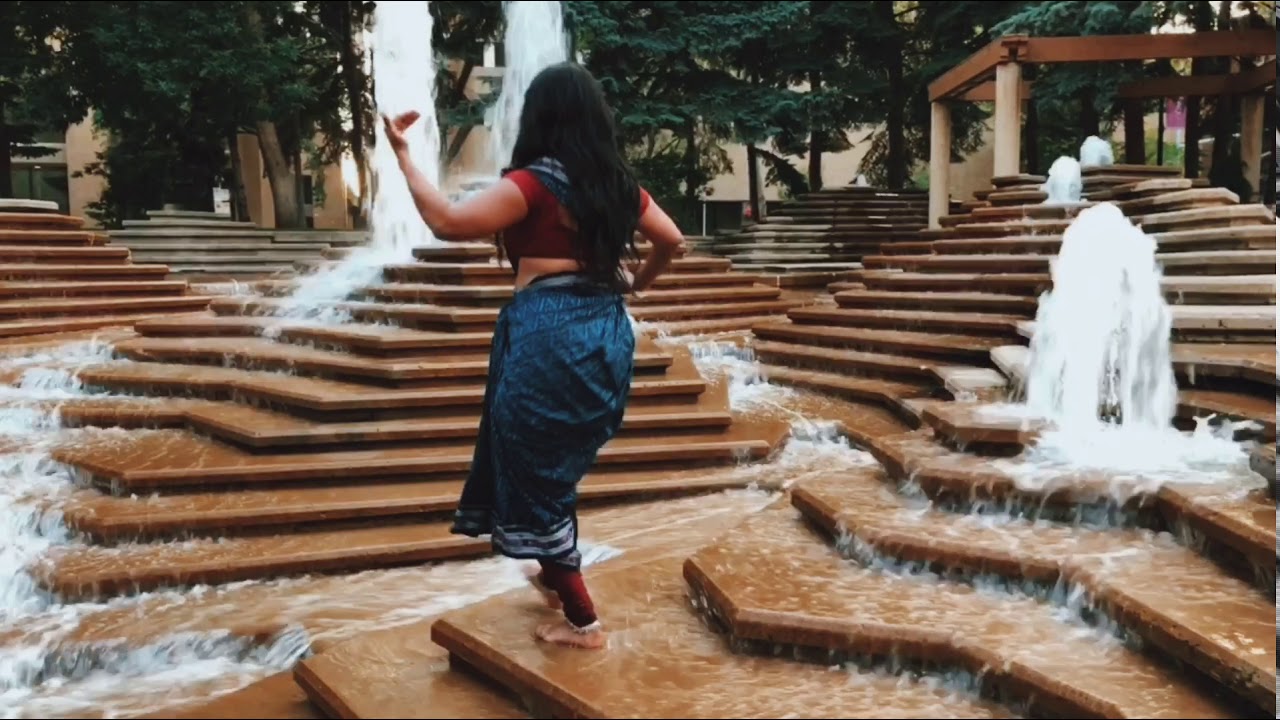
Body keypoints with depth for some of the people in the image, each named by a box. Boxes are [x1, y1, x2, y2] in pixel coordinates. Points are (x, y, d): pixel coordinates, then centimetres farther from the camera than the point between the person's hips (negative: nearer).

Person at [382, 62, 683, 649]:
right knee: (555, 466, 25)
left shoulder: (533, 183, -11)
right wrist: (636, 282, 30)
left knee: (535, 473, 5)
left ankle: (582, 621, 12)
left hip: (547, 336, -7)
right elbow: (672, 239, 16)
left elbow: (447, 222, -15)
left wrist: (402, 154, -7)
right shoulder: (619, 182, 9)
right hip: (606, 331, 8)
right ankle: (554, 573, 40)